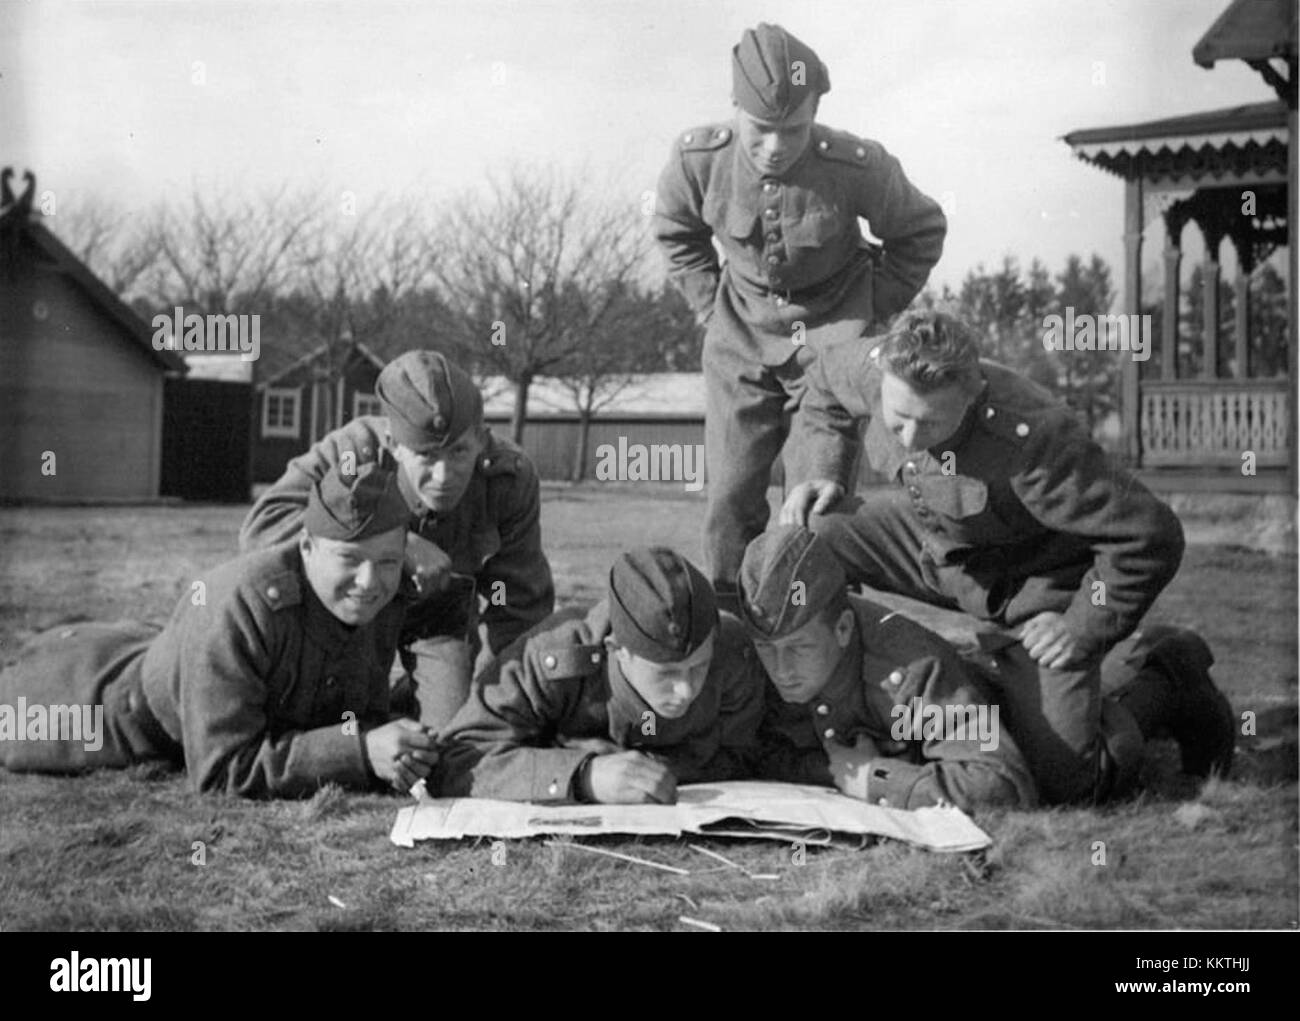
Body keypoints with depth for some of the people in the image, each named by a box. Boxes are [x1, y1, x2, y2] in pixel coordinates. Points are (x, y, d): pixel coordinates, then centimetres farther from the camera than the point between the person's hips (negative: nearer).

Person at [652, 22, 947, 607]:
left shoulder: (857, 166, -22)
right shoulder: (698, 158, -16)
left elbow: (922, 230, -1)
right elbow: (675, 230, 9)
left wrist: (871, 315, -3)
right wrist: (711, 306, 5)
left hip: (832, 334, -2)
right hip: (741, 337, 2)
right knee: (730, 493, -1)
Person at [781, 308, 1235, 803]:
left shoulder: (1032, 441, -40)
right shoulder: (875, 371, -22)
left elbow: (1149, 535, -33)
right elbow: (826, 379, 7)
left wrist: (1085, 628, -24)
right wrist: (824, 476, -4)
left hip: (1038, 583, -6)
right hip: (936, 543, 6)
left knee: (1064, 781, -12)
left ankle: (1167, 685, 17)